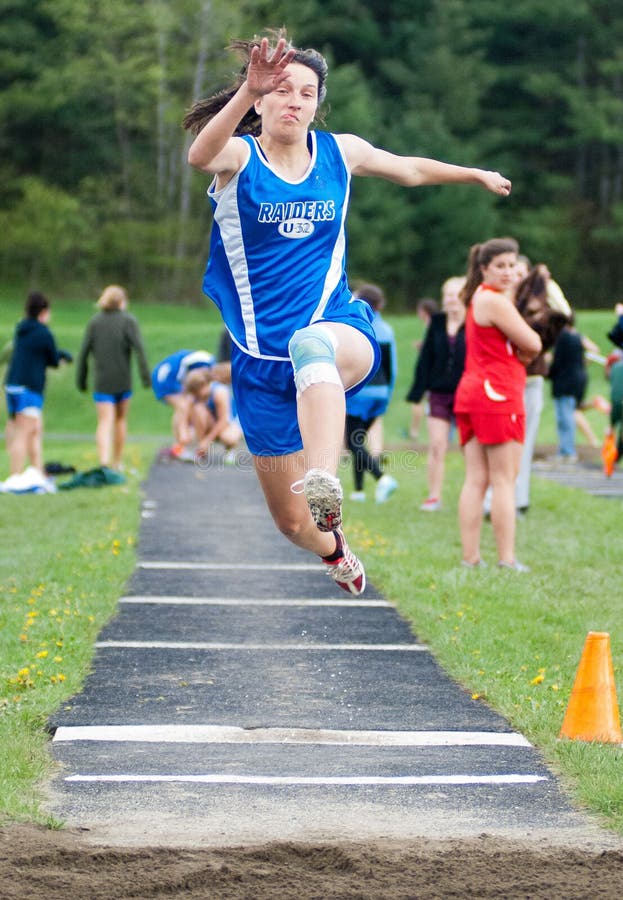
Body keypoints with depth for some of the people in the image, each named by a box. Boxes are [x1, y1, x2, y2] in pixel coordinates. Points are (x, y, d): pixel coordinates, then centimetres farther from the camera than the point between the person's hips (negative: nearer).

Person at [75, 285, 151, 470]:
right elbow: (139, 349, -12)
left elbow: (84, 352, 2)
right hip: (123, 381, 0)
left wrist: (81, 380, 9)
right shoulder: (128, 321, -2)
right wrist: (145, 377, -12)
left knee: (105, 422, -4)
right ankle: (118, 461, 26)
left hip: (102, 383, 0)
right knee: (121, 419, 18)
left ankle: (104, 460, -25)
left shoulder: (94, 322, 4)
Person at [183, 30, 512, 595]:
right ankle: (334, 551, 47)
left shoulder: (340, 151, 6)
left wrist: (478, 175, 39)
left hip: (342, 331, 0)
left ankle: (324, 486, -65)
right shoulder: (237, 156, -5)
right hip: (262, 359, 0)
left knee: (312, 344, -42)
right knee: (292, 522, 8)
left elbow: (409, 170, 27)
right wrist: (247, 91, -48)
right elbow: (200, 155, -31)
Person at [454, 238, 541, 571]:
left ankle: (470, 557, 2)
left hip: (470, 392, 9)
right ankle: (506, 559, -8)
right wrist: (524, 349, 10)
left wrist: (520, 352, -1)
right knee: (503, 480, -7)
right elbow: (533, 345, -10)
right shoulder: (495, 301, -11)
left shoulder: (477, 299, 20)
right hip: (497, 393, -9)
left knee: (475, 480, 5)